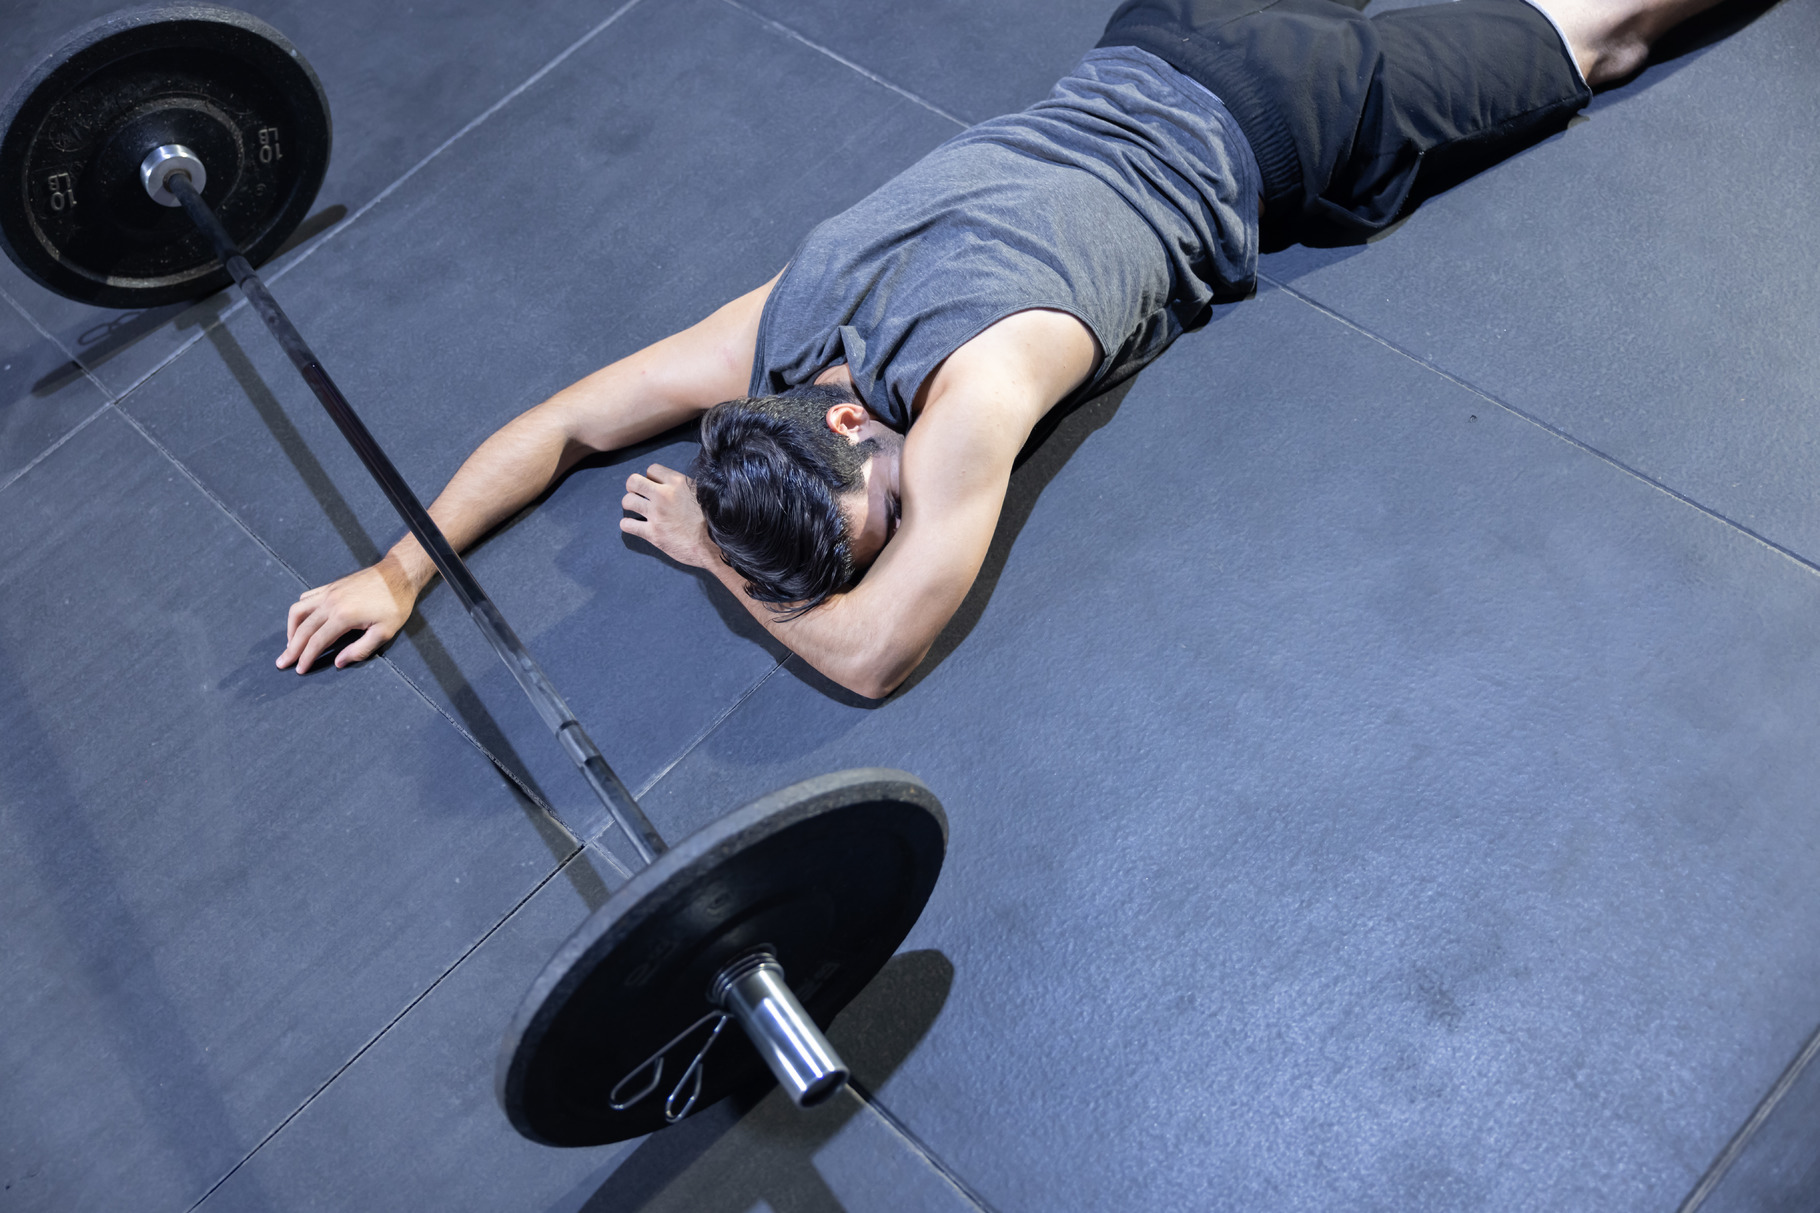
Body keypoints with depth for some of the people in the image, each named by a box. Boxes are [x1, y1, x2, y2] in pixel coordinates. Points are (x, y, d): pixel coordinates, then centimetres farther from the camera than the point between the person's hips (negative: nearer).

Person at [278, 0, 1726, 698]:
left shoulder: (977, 383, -41)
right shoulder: (781, 320, -21)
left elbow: (872, 652, -38)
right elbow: (565, 423, -13)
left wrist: (710, 547, -26)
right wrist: (398, 571, -17)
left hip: (1267, 128, -5)